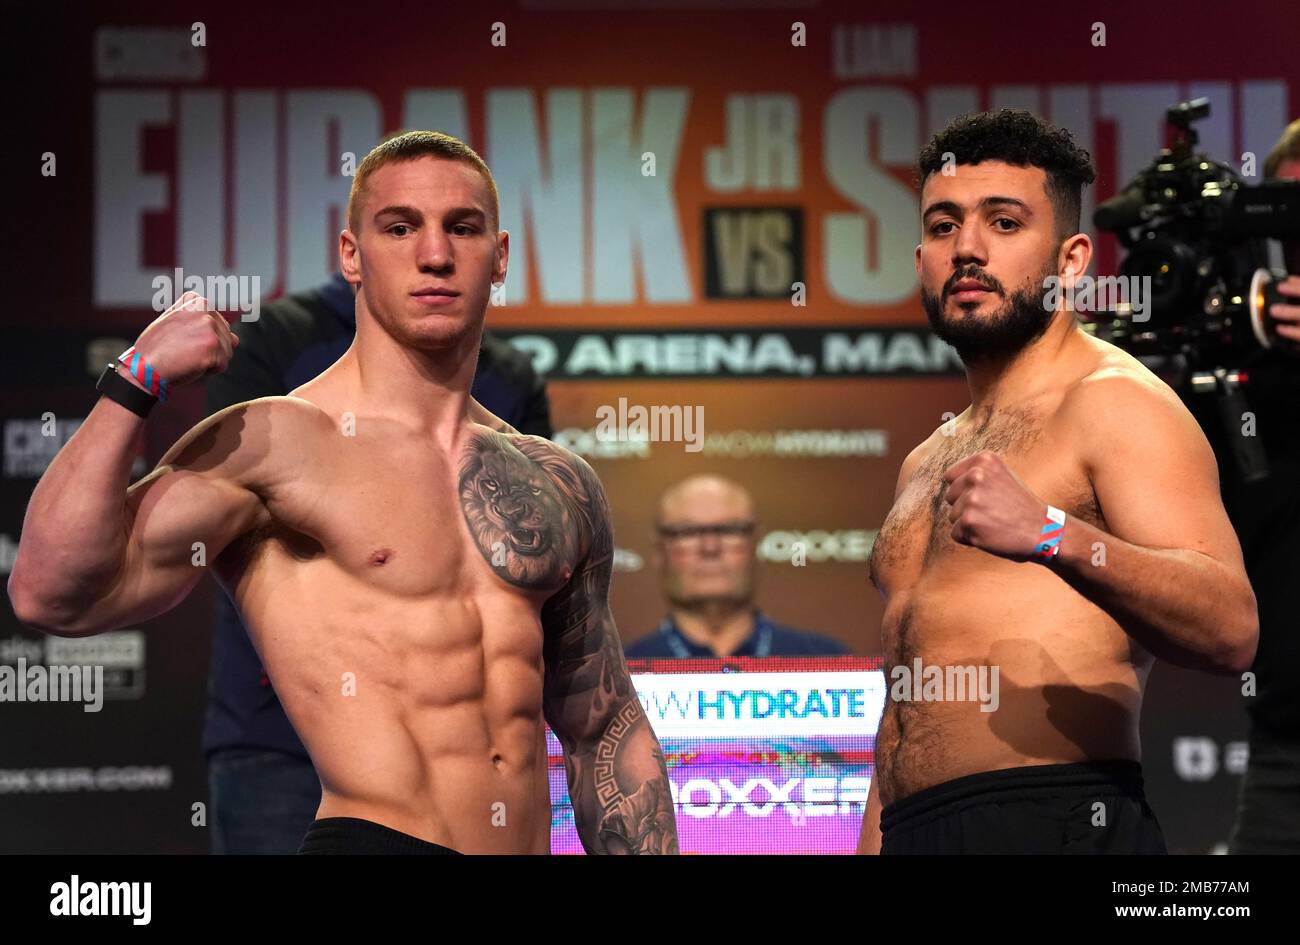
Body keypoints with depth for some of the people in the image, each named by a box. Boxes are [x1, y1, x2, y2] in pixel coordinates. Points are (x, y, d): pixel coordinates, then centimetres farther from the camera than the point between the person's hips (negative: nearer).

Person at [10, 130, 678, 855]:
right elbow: (53, 597, -13)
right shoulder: (270, 446, 0)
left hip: (528, 842, 7)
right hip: (375, 841, -7)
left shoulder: (559, 486, 17)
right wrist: (134, 385, -17)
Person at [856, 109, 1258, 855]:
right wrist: (871, 841, 15)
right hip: (915, 832, 8)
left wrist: (1053, 536, -31)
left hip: (1053, 823, -8)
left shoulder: (1115, 401, -4)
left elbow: (1231, 628, -18)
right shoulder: (929, 464, 21)